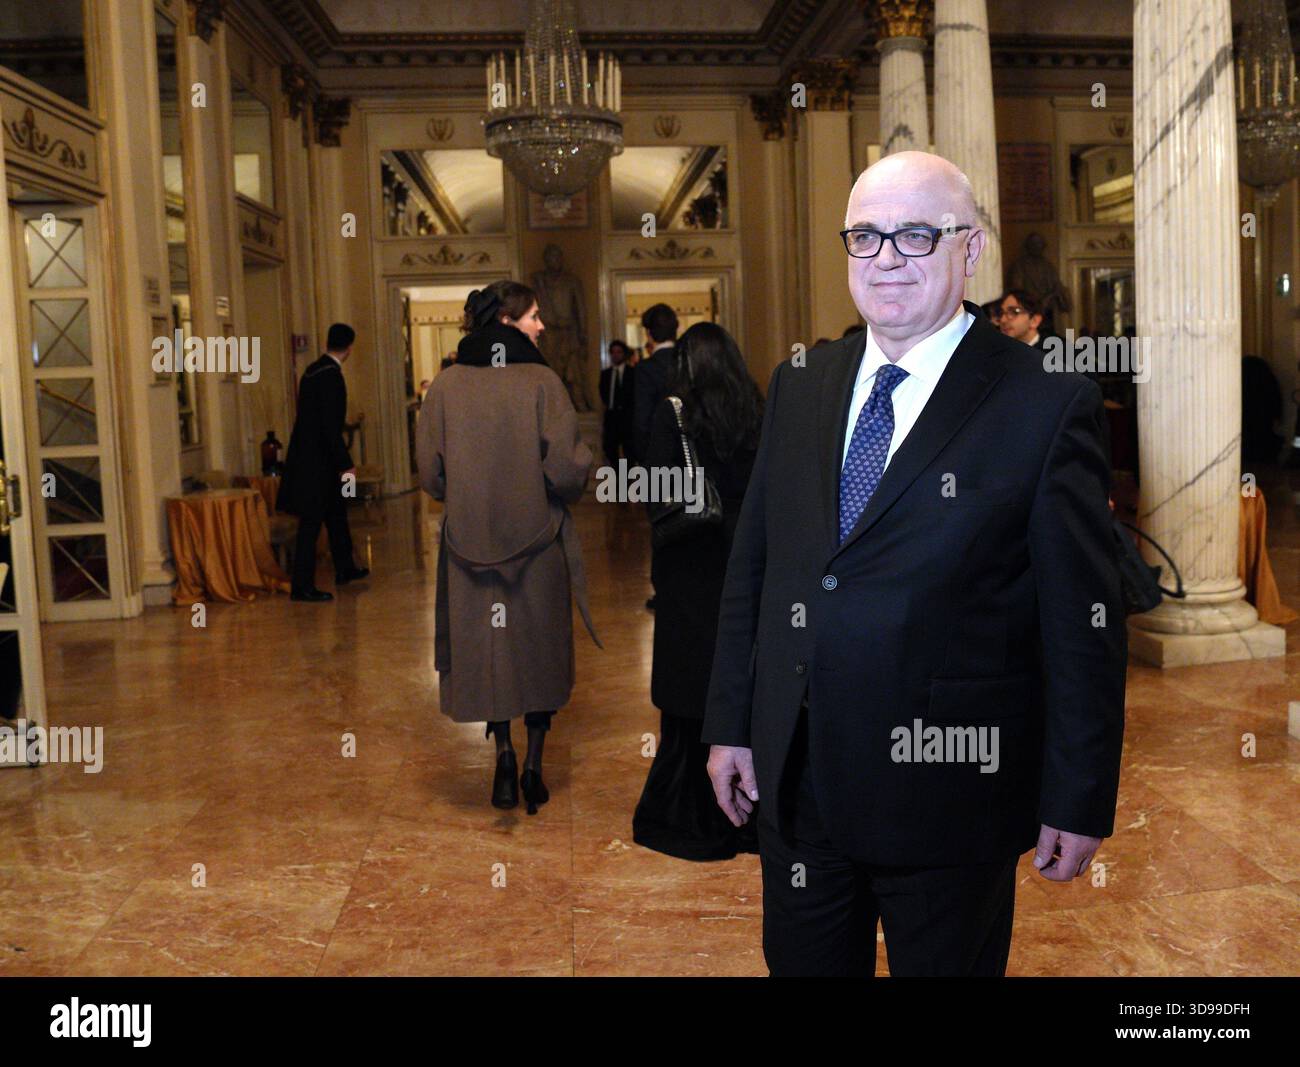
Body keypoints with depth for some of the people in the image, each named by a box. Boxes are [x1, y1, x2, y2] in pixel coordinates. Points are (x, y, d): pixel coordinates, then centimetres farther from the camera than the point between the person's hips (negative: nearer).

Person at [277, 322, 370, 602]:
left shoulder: (312, 370, 9)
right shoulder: (331, 375, -18)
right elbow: (330, 425, -22)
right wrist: (345, 465, -18)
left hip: (309, 457, 9)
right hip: (317, 462, -9)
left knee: (336, 514, 21)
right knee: (311, 522, -4)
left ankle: (345, 569, 34)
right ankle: (302, 586, 2)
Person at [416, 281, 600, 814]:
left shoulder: (446, 385, -2)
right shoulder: (541, 381, -11)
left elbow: (430, 472, -2)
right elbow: (566, 467, -16)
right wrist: (564, 490, 6)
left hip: (470, 539, 2)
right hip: (538, 539, -2)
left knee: (485, 646, 15)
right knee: (538, 645, 14)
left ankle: (503, 751, 3)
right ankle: (533, 766, 17)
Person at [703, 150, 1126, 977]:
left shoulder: (1050, 406, -10)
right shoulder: (798, 387, 6)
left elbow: (1086, 623, -9)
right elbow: (752, 566, 9)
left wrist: (1080, 801, -7)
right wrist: (731, 724, 8)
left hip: (947, 802, -4)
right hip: (793, 783, 5)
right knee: (802, 964, 19)